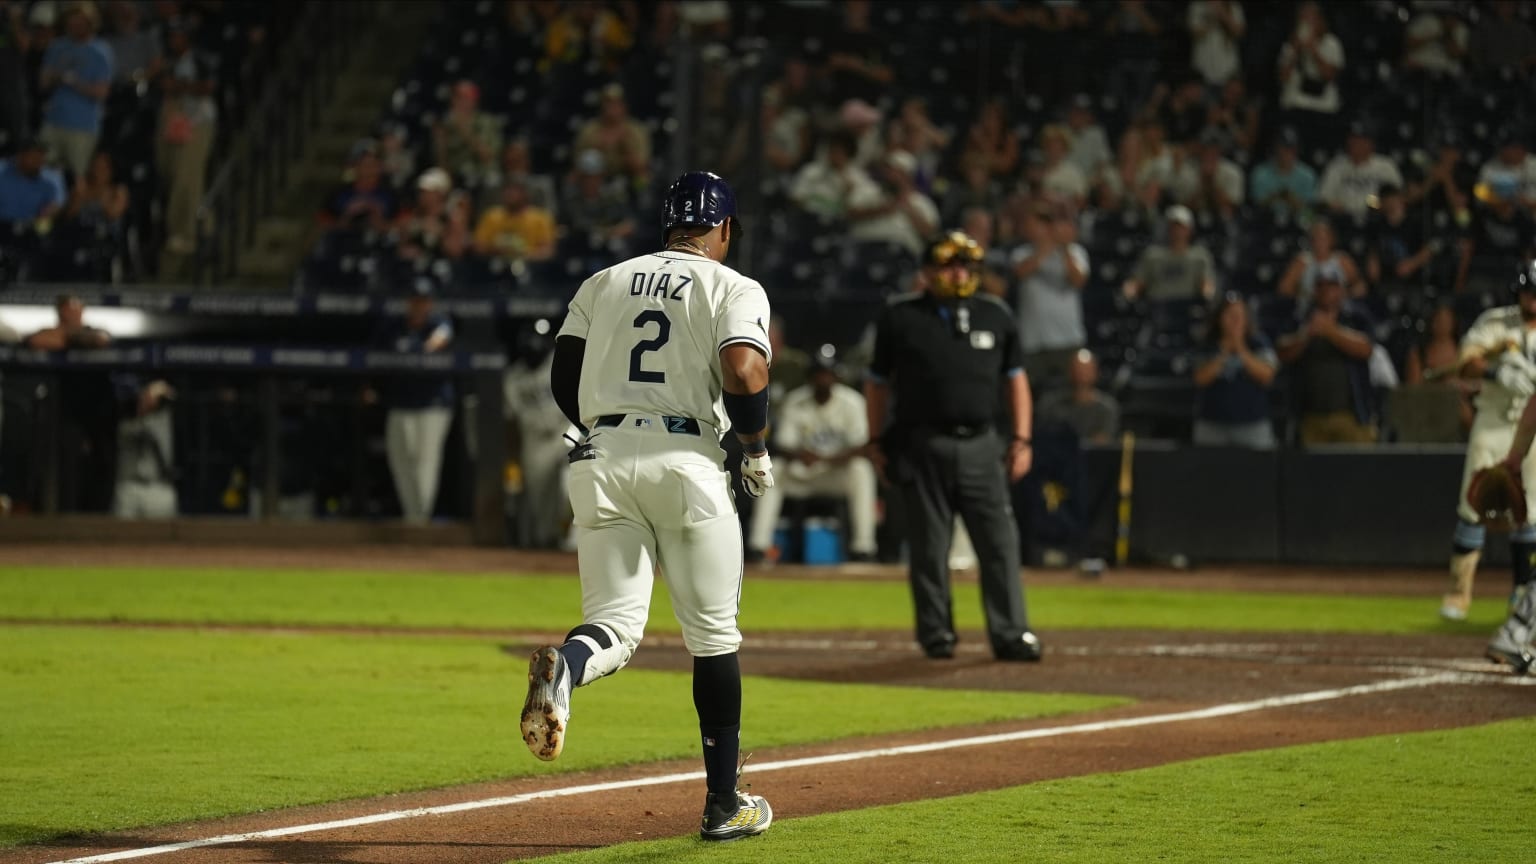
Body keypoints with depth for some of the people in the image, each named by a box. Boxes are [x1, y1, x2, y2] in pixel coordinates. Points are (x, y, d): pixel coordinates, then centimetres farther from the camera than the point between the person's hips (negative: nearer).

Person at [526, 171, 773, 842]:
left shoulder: (604, 283, 17)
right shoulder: (734, 289, 4)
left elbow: (563, 380, 12)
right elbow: (744, 374, -13)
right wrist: (757, 451, 2)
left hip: (600, 458, 3)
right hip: (685, 457, -3)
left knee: (616, 626, 2)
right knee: (713, 635, 8)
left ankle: (564, 666, -35)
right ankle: (723, 804, 12)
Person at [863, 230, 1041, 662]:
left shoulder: (996, 316, 10)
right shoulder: (900, 317, 2)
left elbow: (1015, 379, 16)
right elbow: (877, 382, 8)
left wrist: (1021, 439, 8)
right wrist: (876, 441, 4)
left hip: (980, 446, 2)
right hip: (923, 445, -2)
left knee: (1000, 541, -4)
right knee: (929, 547, 2)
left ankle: (1010, 634, -3)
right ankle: (936, 634, 11)